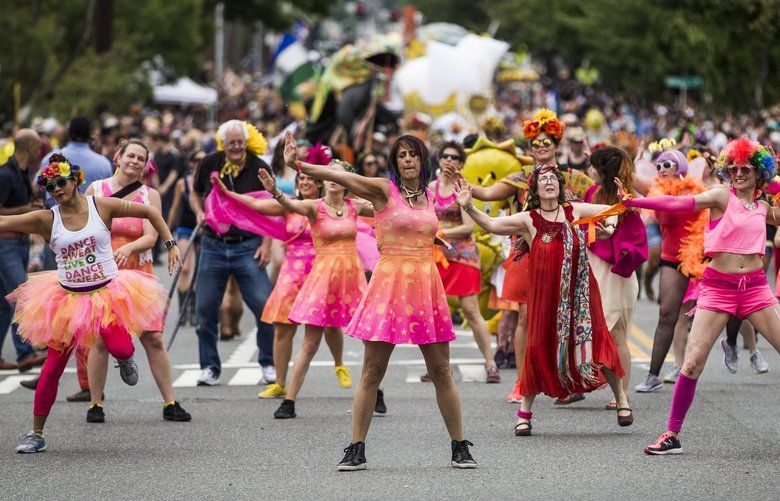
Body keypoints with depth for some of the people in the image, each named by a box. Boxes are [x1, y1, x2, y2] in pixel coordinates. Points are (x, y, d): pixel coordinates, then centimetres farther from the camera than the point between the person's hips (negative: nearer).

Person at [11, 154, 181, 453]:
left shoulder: (101, 207, -5)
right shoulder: (47, 220, -4)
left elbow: (150, 212, 2)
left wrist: (171, 244, -1)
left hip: (107, 294, -1)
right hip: (67, 299, 1)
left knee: (120, 349, -24)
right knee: (52, 367, -1)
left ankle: (125, 359, 17)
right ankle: (36, 435, 11)